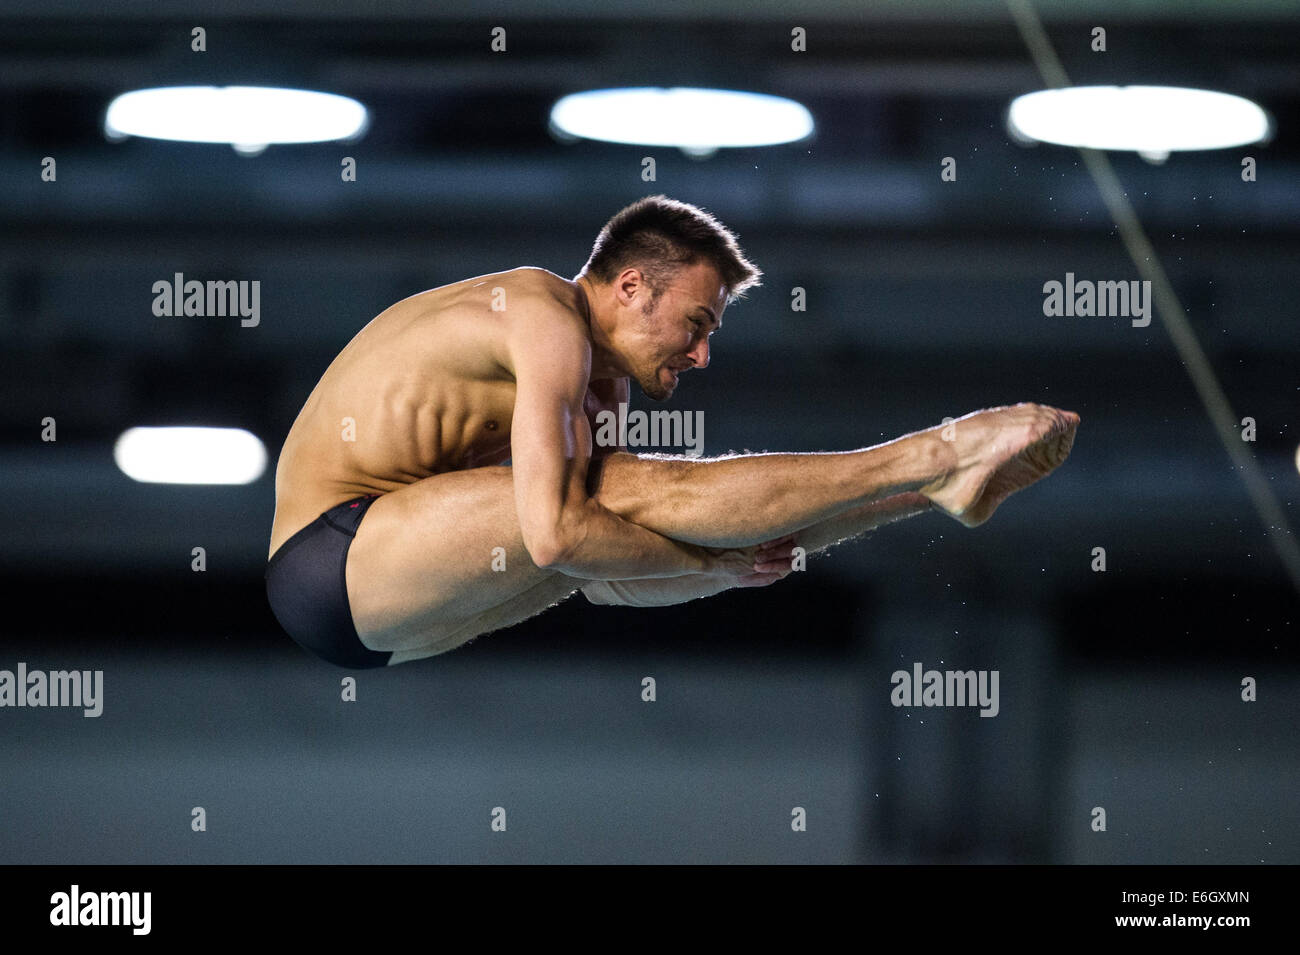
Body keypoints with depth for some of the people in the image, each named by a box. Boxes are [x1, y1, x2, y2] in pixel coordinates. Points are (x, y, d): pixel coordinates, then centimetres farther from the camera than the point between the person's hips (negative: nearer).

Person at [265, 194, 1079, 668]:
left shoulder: (601, 379, 17)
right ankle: (935, 456, -19)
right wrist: (710, 565, -15)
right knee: (633, 491, -20)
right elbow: (553, 533, -26)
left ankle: (934, 485, -1)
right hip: (330, 564, -9)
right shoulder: (550, 319, -15)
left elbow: (602, 577, 14)